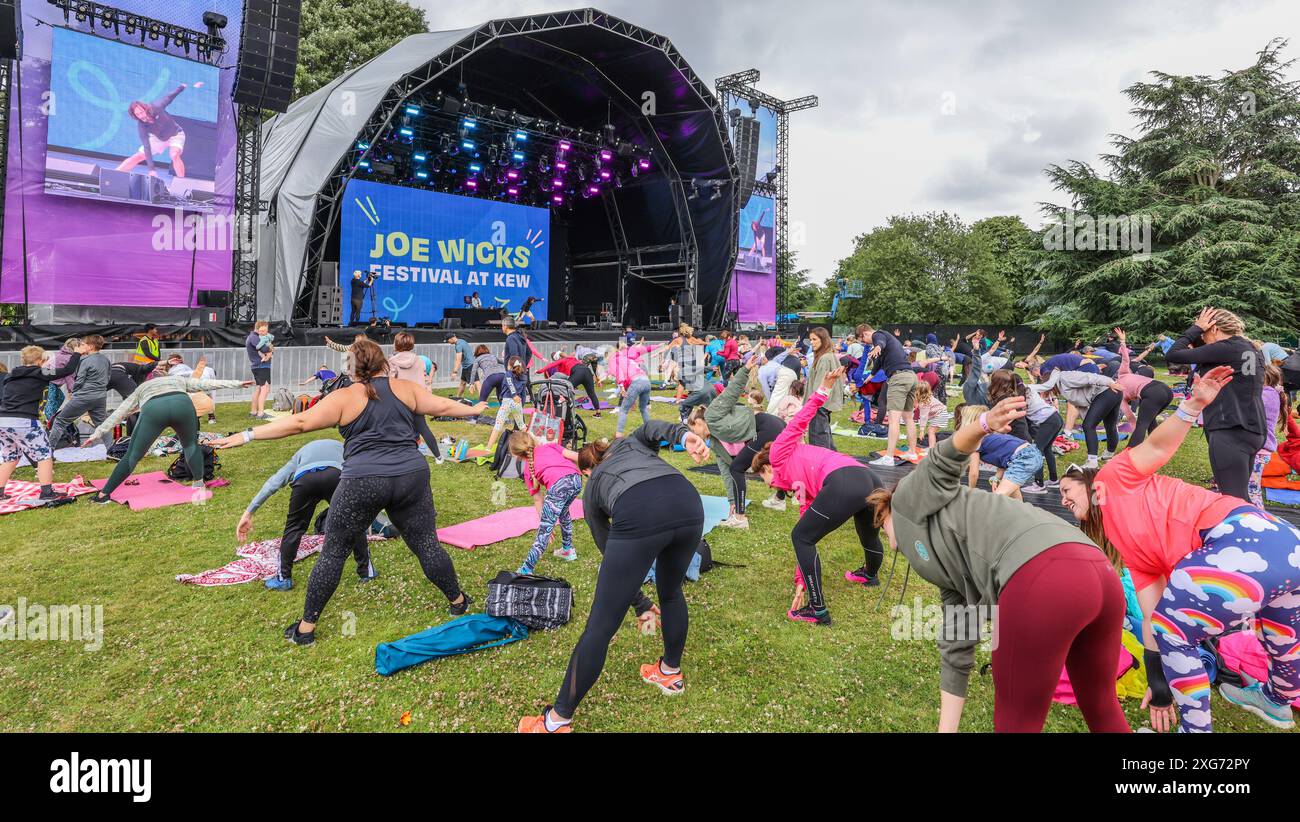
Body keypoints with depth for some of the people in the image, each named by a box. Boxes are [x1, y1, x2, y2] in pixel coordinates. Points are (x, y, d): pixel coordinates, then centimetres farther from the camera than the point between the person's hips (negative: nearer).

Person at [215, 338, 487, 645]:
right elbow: (443, 406, 17)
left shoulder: (344, 397, 0)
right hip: (412, 477, 2)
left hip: (362, 484, -2)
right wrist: (474, 410, 33)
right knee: (427, 544, 14)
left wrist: (248, 436, 0)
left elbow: (299, 422, -5)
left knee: (334, 552, 10)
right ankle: (457, 601, 28)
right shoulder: (406, 389, 8)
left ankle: (306, 627, 19)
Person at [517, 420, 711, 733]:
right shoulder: (631, 443, 40)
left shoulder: (592, 489, 35)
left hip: (638, 517, -3)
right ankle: (671, 673, 49)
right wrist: (685, 435, -5)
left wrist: (640, 604, 50)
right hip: (688, 503, 3)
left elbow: (610, 549, 39)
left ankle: (557, 721, 18)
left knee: (600, 626, 7)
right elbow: (653, 427, 15)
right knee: (671, 592, 31)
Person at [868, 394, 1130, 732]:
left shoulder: (908, 499, 21)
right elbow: (956, 652, 32)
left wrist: (984, 423, -18)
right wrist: (945, 728, 33)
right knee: (1100, 706, 30)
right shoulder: (951, 576, 34)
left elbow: (945, 462, 3)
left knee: (1018, 720, 12)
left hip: (1044, 578, -9)